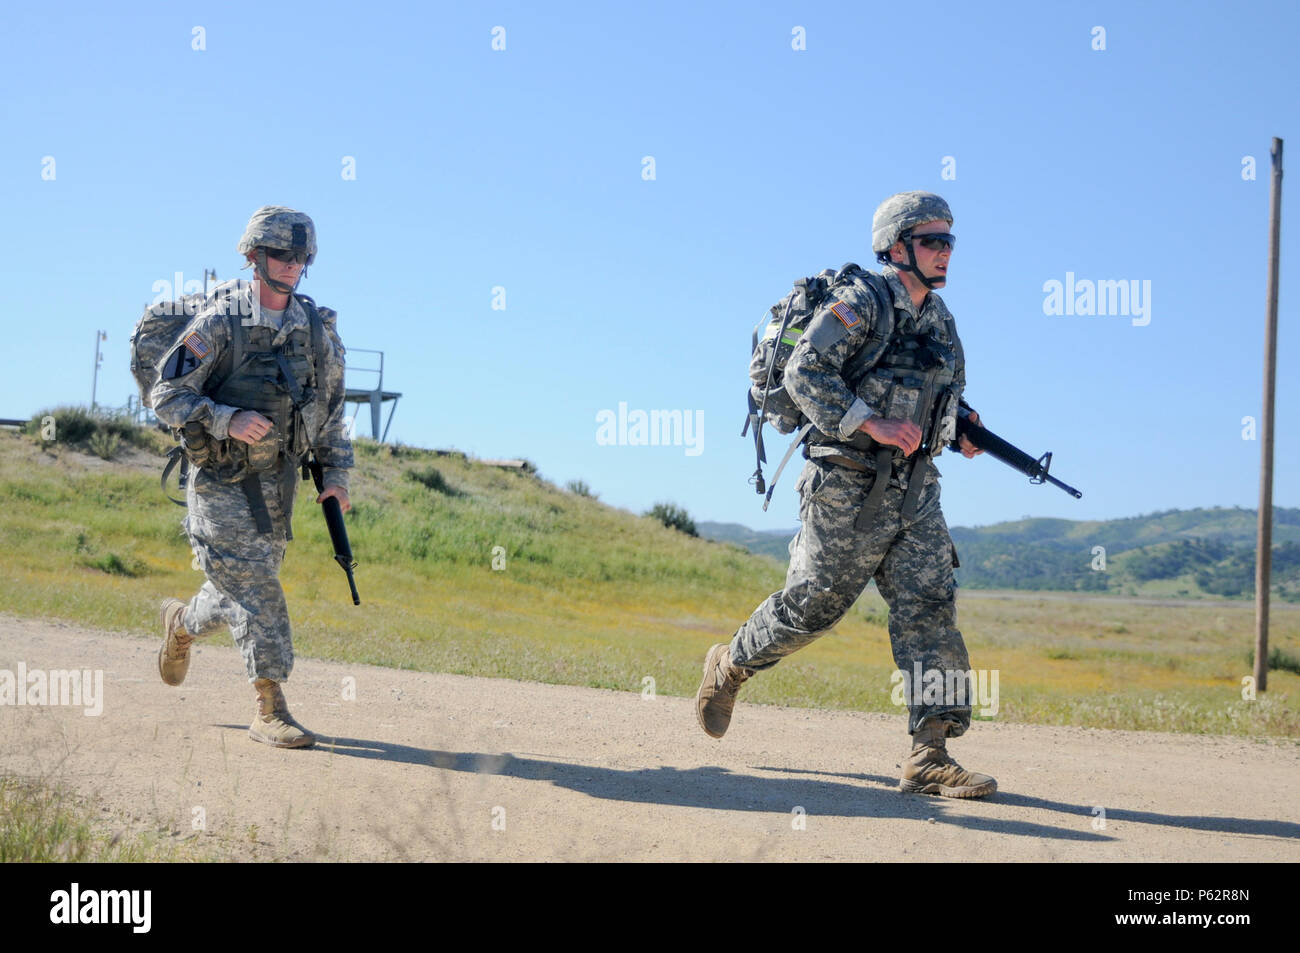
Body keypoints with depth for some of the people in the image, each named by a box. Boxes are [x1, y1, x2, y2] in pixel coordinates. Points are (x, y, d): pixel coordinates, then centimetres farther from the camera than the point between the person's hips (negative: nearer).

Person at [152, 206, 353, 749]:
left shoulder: (317, 329, 4)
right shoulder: (220, 322, -10)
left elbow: (331, 408, 14)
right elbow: (166, 395, -11)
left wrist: (336, 474, 7)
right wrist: (227, 421, -24)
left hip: (277, 483, 5)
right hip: (221, 481, -5)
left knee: (248, 590, 14)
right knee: (255, 592, -10)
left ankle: (181, 623, 46)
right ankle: (270, 711, -4)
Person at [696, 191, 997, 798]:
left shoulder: (939, 317, 14)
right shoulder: (860, 302, -10)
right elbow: (804, 372, -19)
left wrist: (962, 425, 7)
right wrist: (872, 424, -25)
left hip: (914, 489, 7)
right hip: (849, 487, -7)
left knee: (929, 606, -5)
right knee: (814, 604, 1)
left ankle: (930, 757, -8)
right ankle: (730, 666, 29)